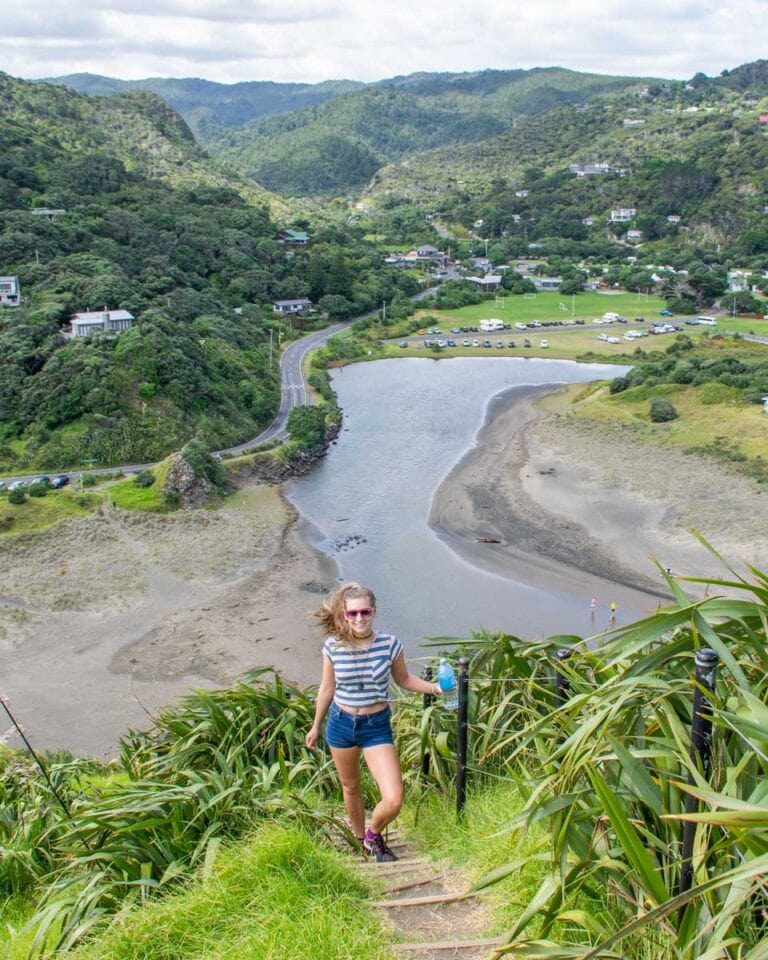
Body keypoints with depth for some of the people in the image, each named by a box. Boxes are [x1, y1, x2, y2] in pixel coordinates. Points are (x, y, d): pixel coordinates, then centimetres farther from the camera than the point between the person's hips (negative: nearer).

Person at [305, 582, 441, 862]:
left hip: (377, 726, -1)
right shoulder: (333, 647, -11)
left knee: (393, 801, -10)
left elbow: (403, 679, 5)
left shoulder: (390, 644, -13)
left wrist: (433, 688, -11)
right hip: (341, 723, 1)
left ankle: (374, 834, 23)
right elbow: (327, 688, 4)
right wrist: (316, 726, 13)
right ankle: (360, 839, 48)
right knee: (350, 787, 21)